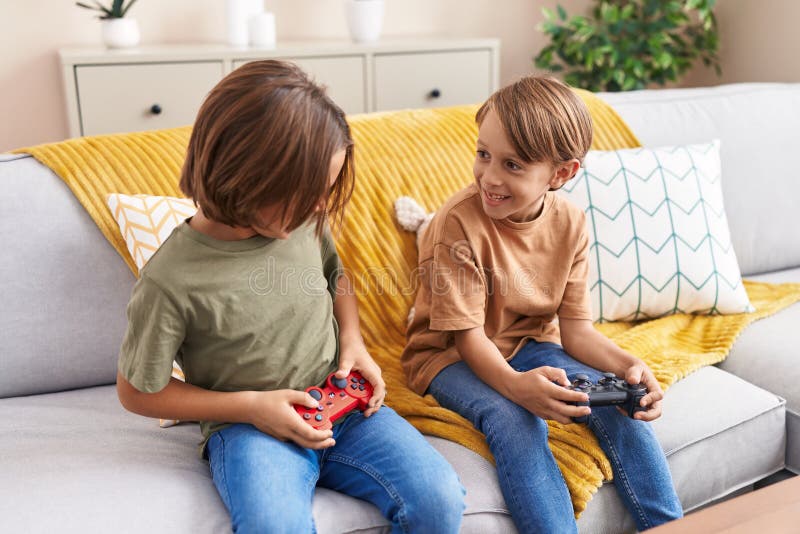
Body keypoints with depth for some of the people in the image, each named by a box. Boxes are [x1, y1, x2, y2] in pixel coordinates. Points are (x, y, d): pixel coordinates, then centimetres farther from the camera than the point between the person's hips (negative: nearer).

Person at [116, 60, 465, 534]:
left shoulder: (303, 221, -4)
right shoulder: (171, 280, -18)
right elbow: (138, 391, -4)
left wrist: (353, 340, 1)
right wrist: (249, 406, -12)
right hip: (249, 427, -4)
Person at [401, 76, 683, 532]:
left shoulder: (570, 224, -8)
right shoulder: (459, 223, -23)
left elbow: (576, 330, -5)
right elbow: (468, 335, -21)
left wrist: (628, 364, -25)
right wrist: (514, 384, -41)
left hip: (531, 346, 5)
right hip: (453, 357, -4)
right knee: (515, 419, -33)